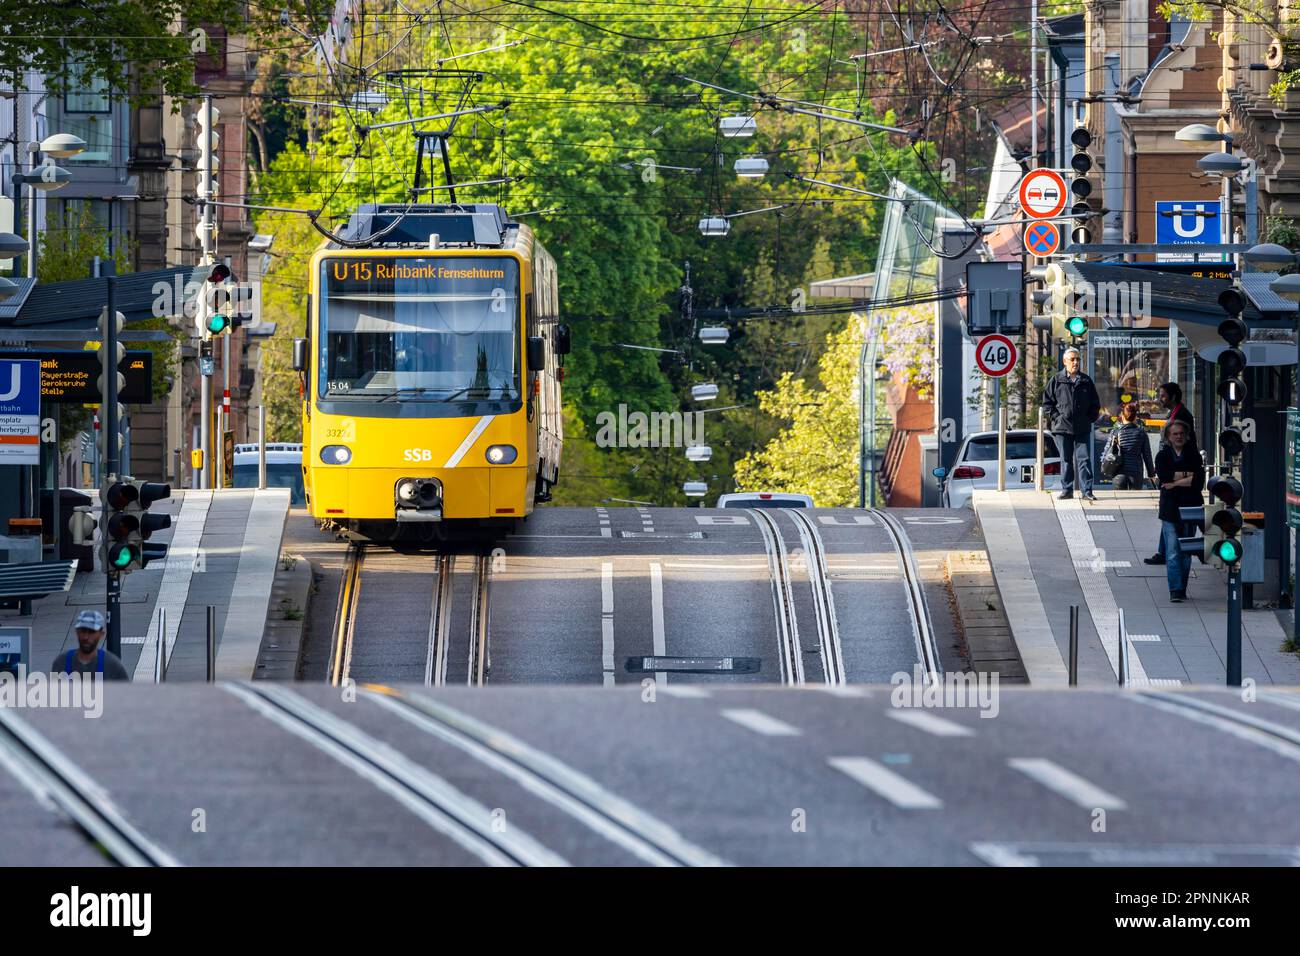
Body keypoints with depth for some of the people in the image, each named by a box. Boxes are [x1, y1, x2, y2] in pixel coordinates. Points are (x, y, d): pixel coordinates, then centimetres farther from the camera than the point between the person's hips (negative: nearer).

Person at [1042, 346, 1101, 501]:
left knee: (1083, 459, -5)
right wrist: (1056, 417, -4)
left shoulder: (1086, 381, 9)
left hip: (1082, 428, 1)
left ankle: (1087, 490, -6)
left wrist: (1090, 418, 4)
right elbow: (1047, 402, 5)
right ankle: (1067, 489, 11)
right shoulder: (1056, 381, 4)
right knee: (1066, 460, 5)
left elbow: (1095, 404, 16)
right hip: (1063, 427, -1)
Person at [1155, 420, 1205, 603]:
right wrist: (1187, 474, -10)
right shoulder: (1163, 455, 7)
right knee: (1173, 553, -8)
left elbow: (1199, 481, -7)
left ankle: (1182, 589, 13)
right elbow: (1163, 475, -10)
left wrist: (1174, 482, -10)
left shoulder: (1193, 455, 5)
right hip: (1170, 510, -1)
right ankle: (1176, 591, -11)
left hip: (1189, 507, 1)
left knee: (1186, 552, 4)